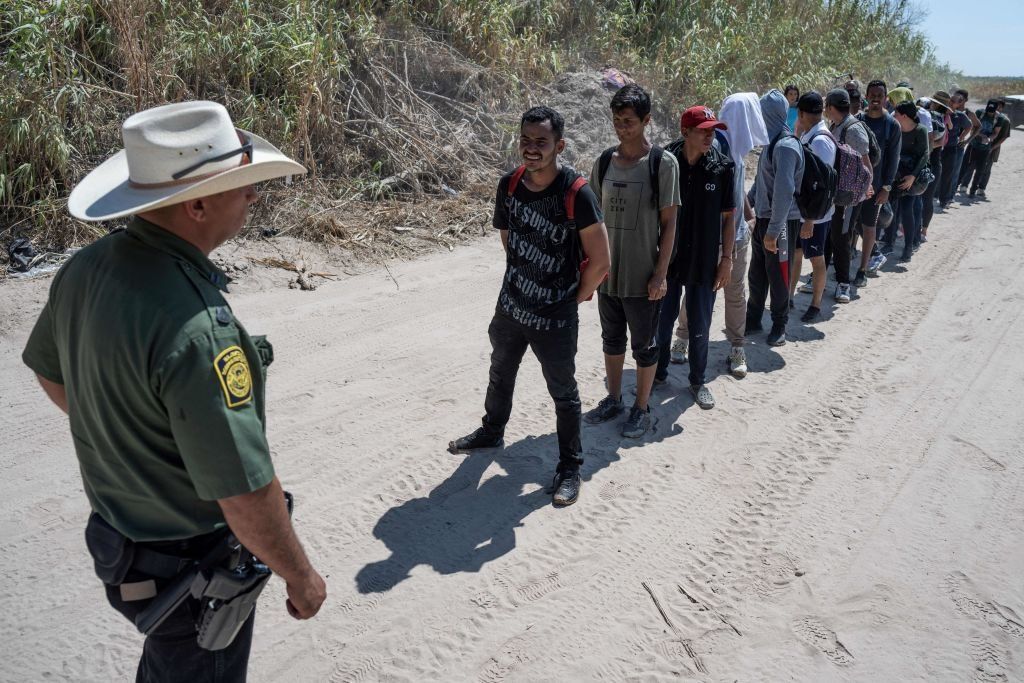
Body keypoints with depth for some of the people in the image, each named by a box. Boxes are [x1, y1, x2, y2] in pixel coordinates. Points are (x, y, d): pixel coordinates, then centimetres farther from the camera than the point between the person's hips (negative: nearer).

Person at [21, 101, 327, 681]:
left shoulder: (87, 269, -8)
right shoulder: (197, 328, -36)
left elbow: (50, 373, 11)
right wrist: (301, 577, -15)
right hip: (191, 569, -7)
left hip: (116, 530, 8)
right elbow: (245, 494, -31)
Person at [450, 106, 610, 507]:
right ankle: (492, 432, 51)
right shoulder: (509, 185, -4)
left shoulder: (576, 193, -21)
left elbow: (599, 261, -17)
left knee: (563, 393, 9)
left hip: (555, 317, -6)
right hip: (510, 305, 6)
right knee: (500, 375, 25)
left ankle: (570, 466, 27)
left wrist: (574, 297, -5)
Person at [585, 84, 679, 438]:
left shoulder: (662, 163, -10)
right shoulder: (603, 162, 2)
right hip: (607, 271, 5)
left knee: (644, 345, 9)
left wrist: (660, 274, -12)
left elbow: (668, 223, -9)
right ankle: (613, 399, 37)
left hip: (643, 275, -4)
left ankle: (641, 409, 26)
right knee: (612, 339, 19)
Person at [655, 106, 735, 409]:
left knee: (700, 327, 10)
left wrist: (727, 259, -1)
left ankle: (698, 381, 28)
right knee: (662, 321, 14)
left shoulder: (723, 166, -6)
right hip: (667, 257, 0)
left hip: (704, 260, 0)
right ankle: (658, 372, 34)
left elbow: (728, 217, 1)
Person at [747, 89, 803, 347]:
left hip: (779, 222, -8)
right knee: (756, 274, 16)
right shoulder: (771, 142, 8)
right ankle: (753, 319, 29)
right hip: (762, 218, 8)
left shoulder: (786, 146, -19)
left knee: (778, 277, 5)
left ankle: (779, 325, 20)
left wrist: (774, 229, -26)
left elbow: (784, 189, -25)